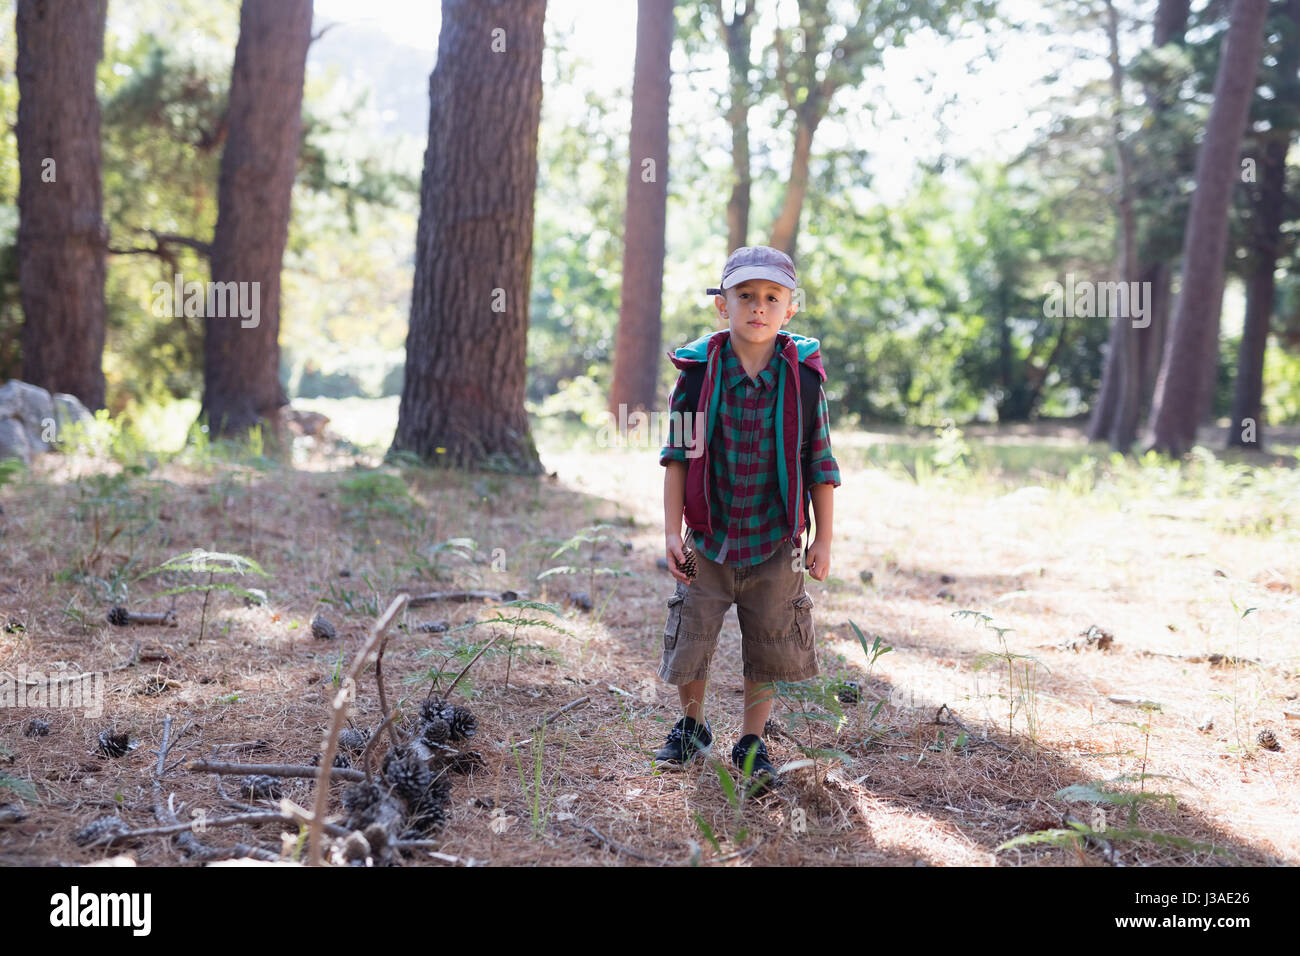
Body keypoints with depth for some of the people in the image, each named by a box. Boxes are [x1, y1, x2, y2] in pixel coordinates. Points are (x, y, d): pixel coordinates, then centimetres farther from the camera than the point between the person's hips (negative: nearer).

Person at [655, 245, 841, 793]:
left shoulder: (803, 378, -6)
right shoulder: (699, 371, -7)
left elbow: (819, 463, 1)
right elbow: (679, 455, -4)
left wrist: (823, 539, 2)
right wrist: (672, 530, -9)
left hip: (775, 540, 0)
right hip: (709, 536, 0)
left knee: (768, 644, 6)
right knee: (691, 634, 6)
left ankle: (752, 744, 25)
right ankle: (693, 726, 32)